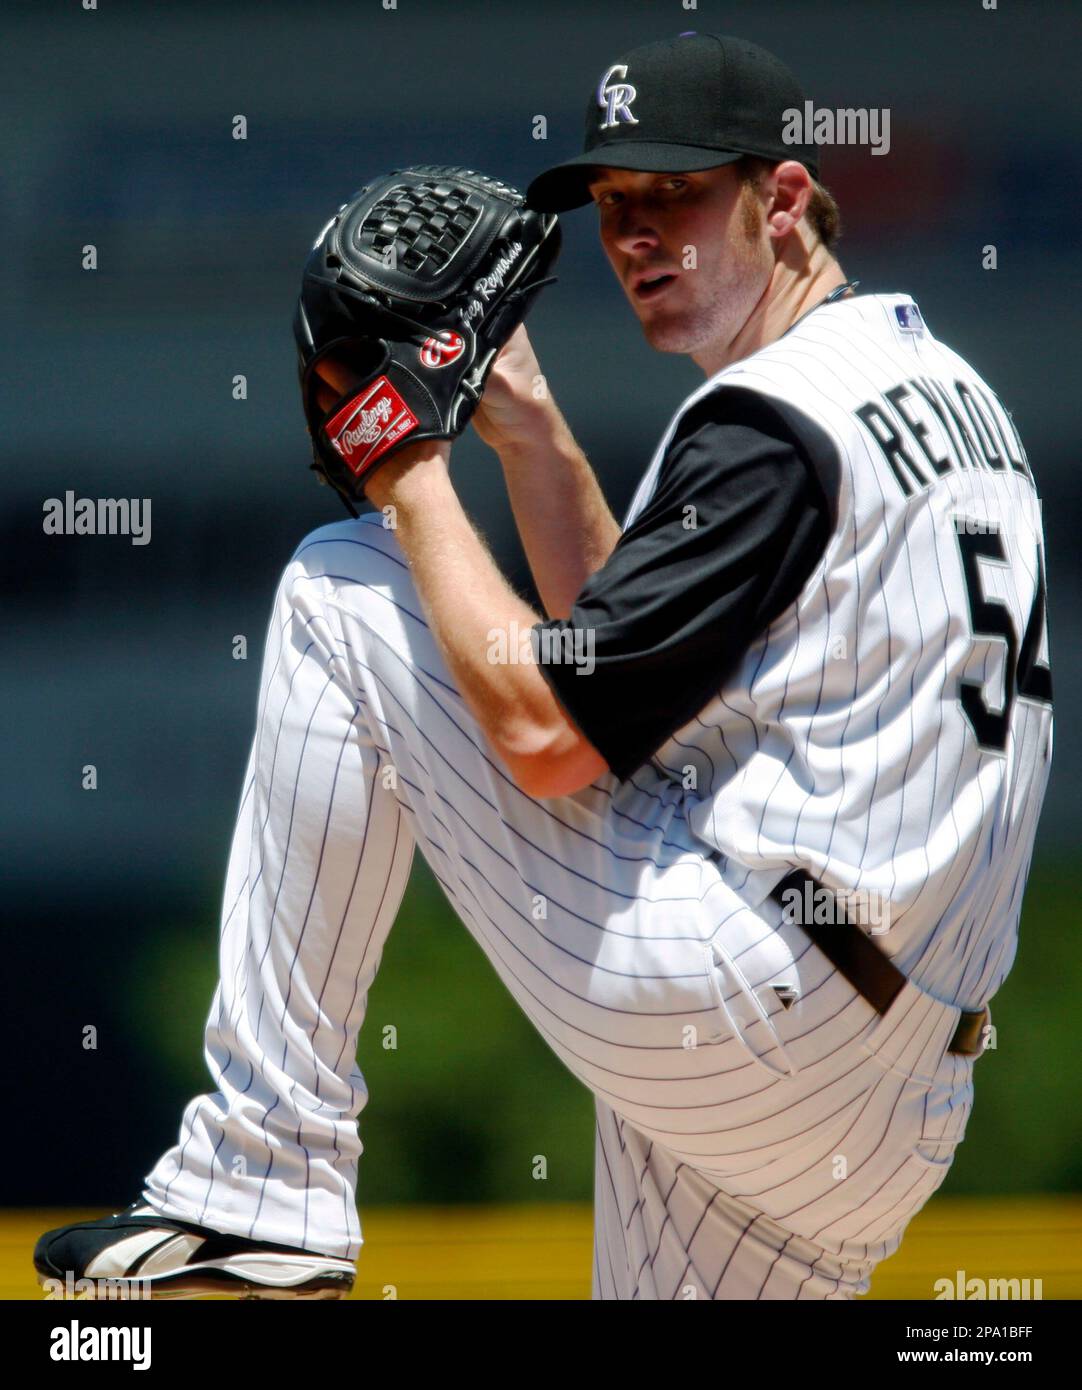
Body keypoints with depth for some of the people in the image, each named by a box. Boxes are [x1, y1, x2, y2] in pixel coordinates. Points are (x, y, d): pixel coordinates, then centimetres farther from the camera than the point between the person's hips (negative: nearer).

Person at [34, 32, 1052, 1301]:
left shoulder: (771, 417, -11)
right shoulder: (946, 387, 20)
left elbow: (547, 734, -16)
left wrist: (410, 480, -3)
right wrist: (531, 434, 20)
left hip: (728, 993, -10)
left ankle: (258, 1191, 0)